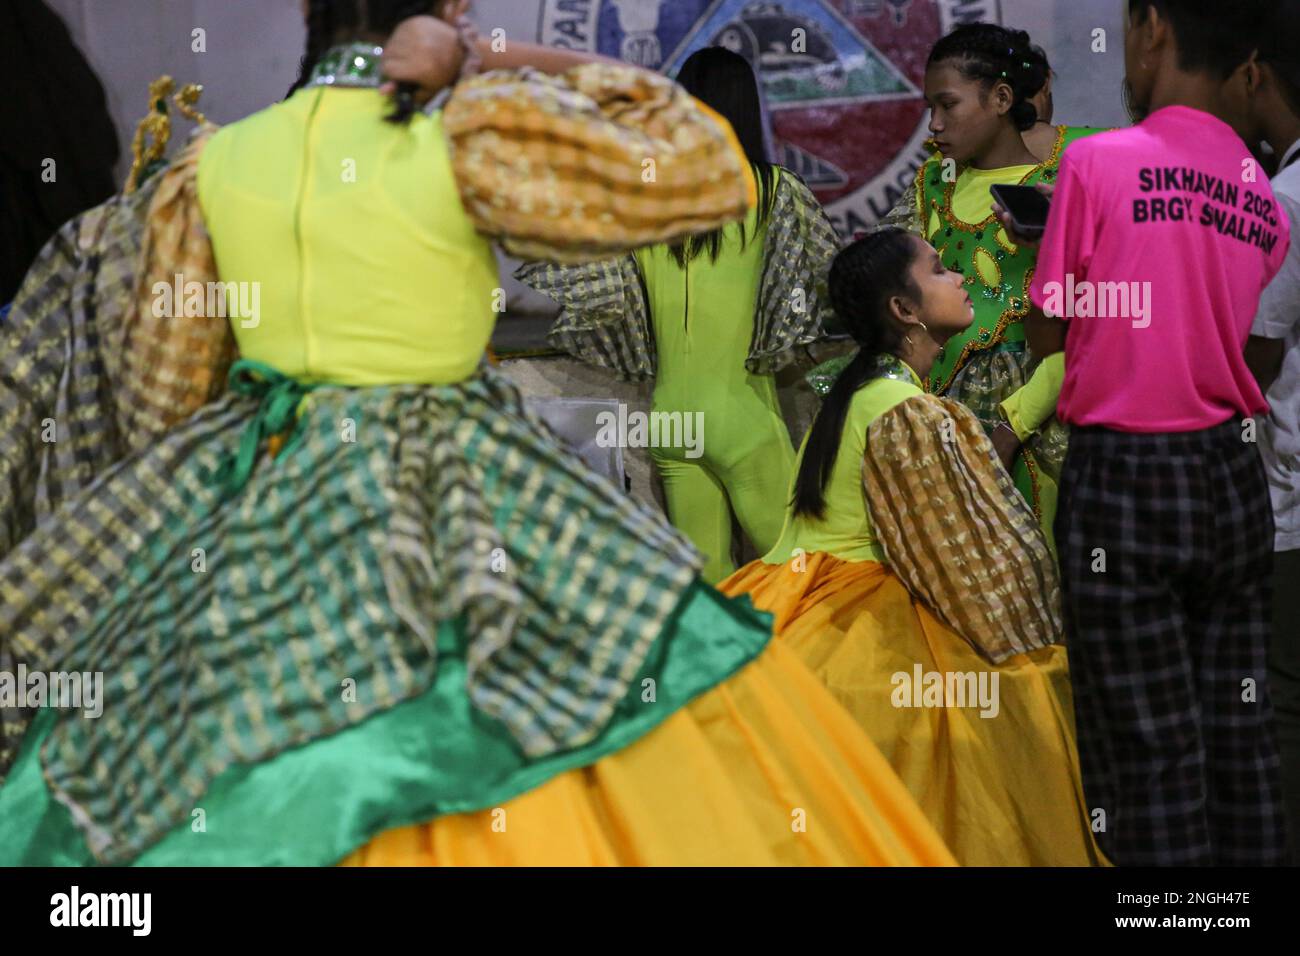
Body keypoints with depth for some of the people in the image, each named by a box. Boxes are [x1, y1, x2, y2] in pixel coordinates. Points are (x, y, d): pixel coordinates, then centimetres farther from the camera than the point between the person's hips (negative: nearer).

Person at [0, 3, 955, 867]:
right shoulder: (464, 143, -15)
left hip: (255, 515, 5)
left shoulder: (212, 165, 0)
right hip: (440, 513, -5)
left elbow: (164, 376, 9)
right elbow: (708, 173, -11)